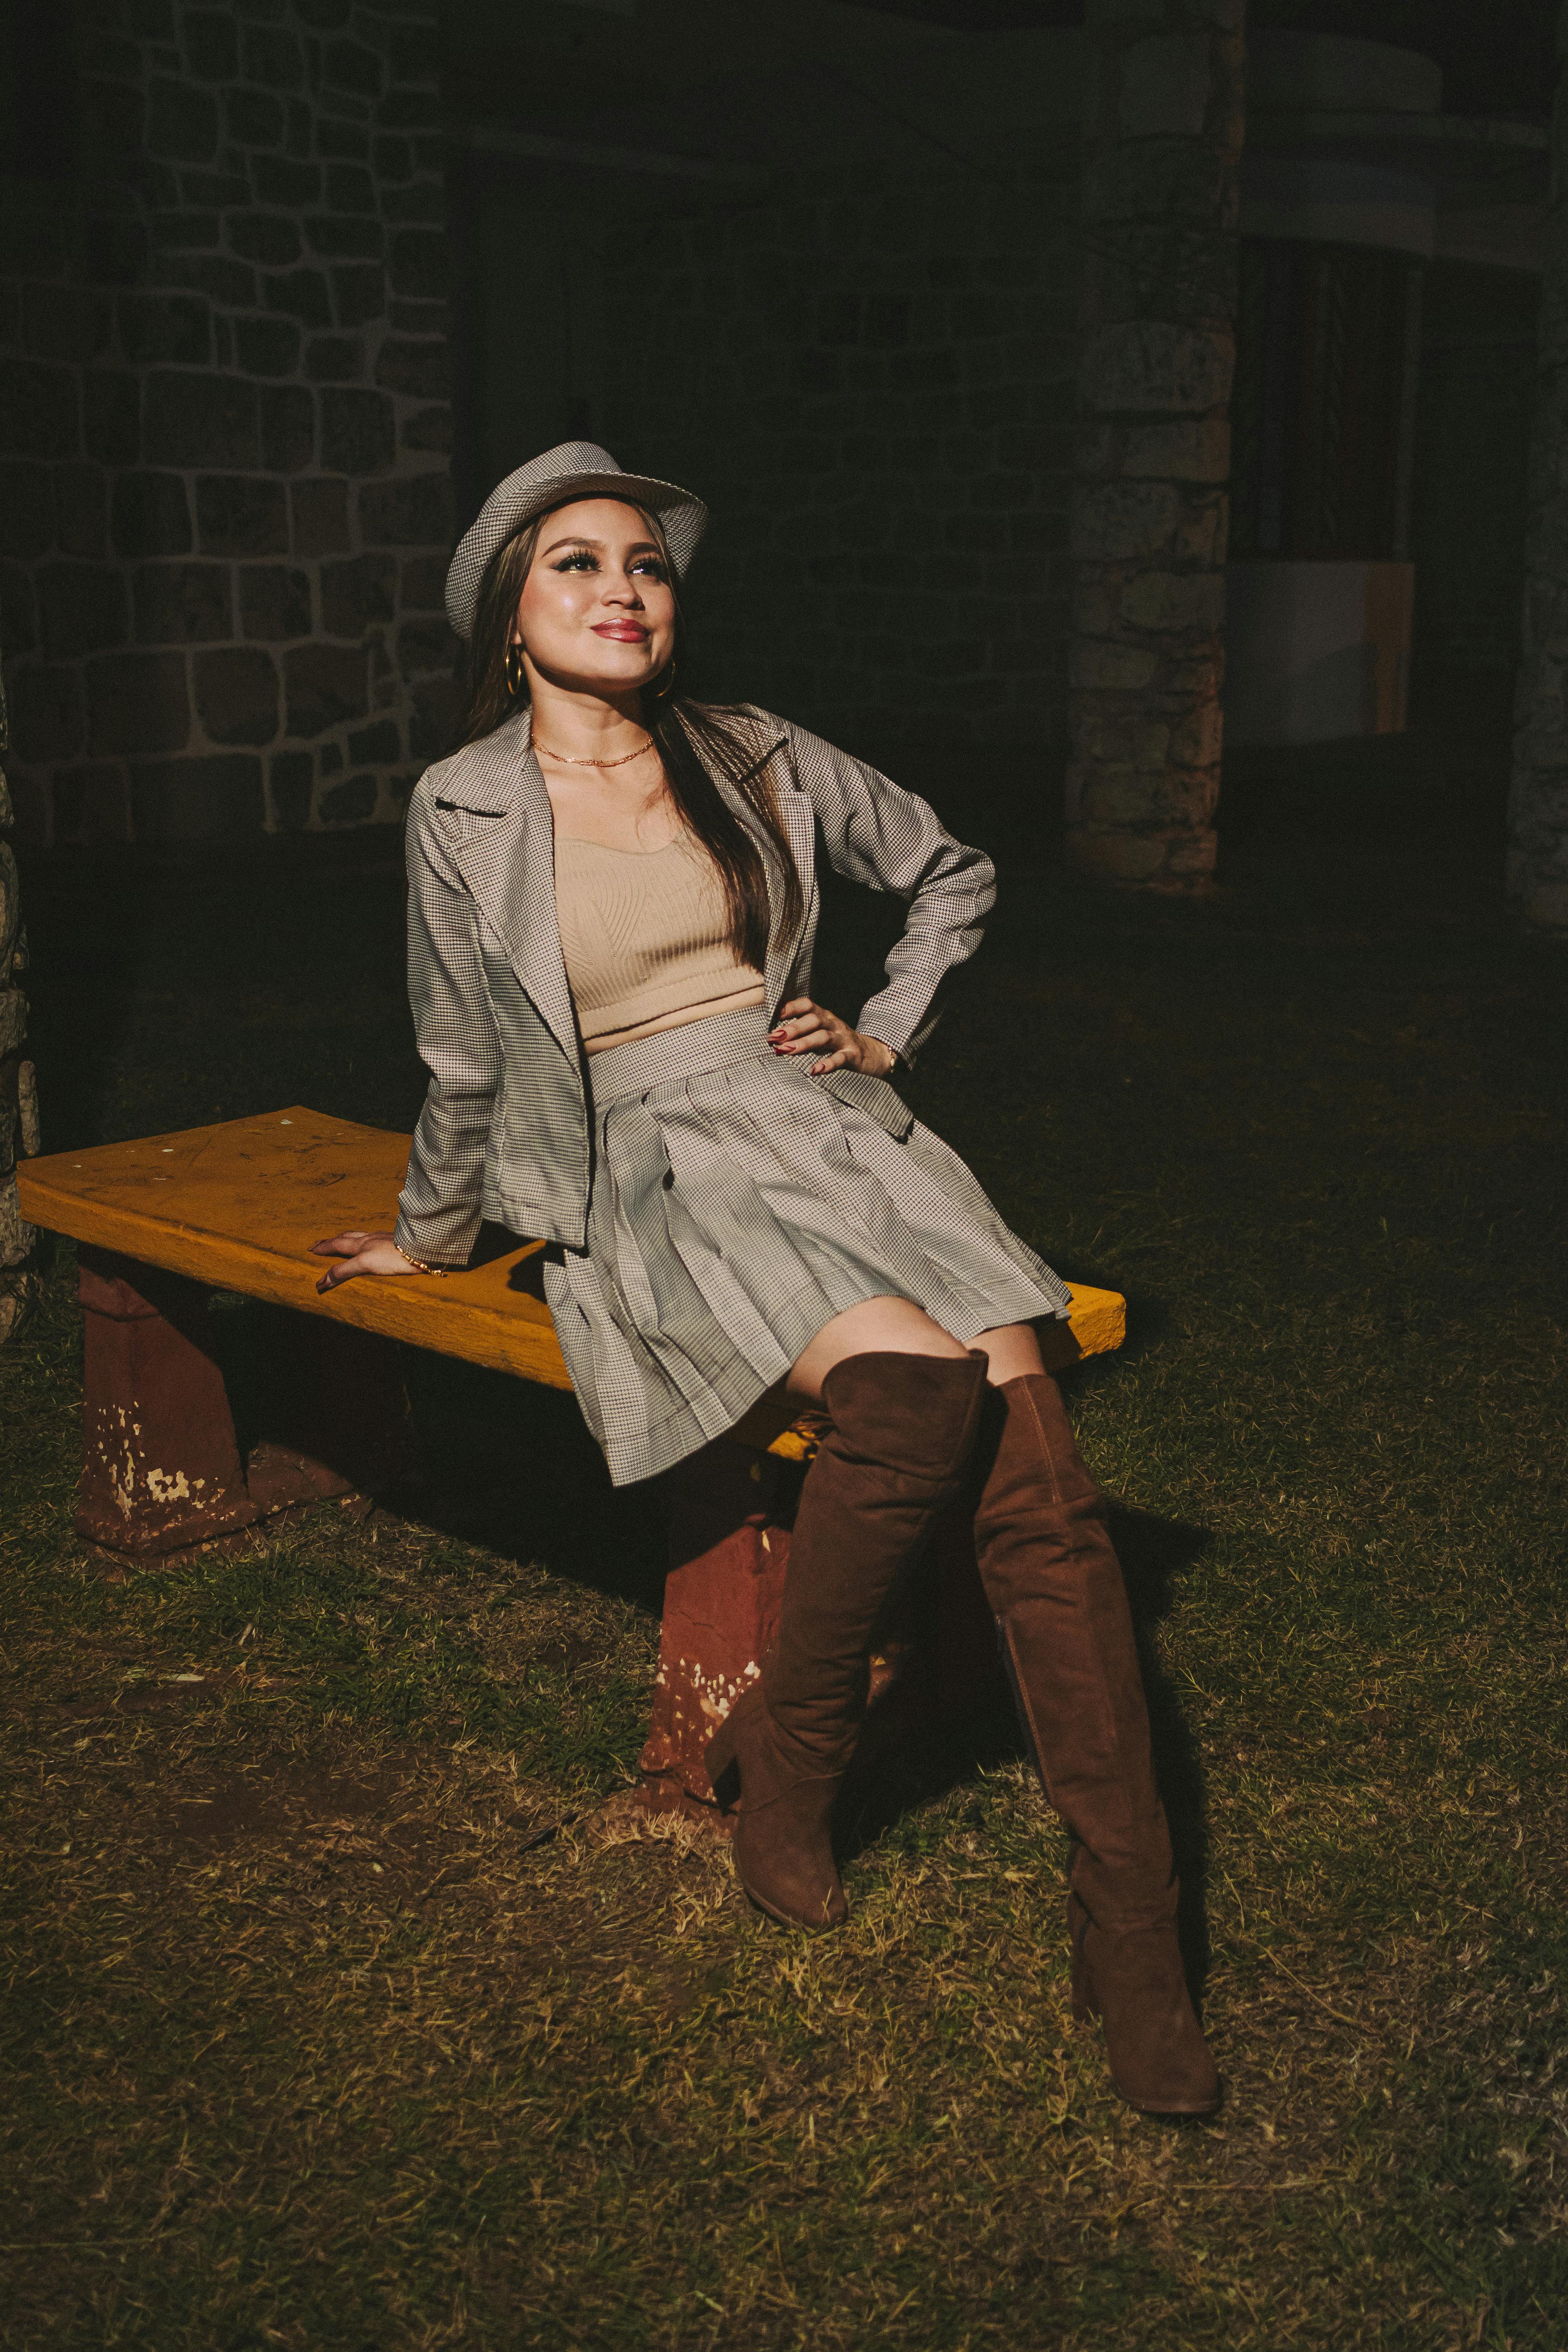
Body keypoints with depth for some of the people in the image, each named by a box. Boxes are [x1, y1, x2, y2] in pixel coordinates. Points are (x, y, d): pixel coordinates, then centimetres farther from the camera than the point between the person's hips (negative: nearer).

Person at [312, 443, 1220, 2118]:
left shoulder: (758, 759, 9)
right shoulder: (462, 812, 3)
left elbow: (953, 876, 23)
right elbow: (465, 1066, 14)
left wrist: (887, 1037, 13)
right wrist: (432, 1236, 23)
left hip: (826, 1137, 3)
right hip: (654, 1185, -3)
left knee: (1040, 1475, -21)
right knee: (915, 1383, -34)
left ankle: (1131, 1946, -15)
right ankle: (783, 1764, -8)